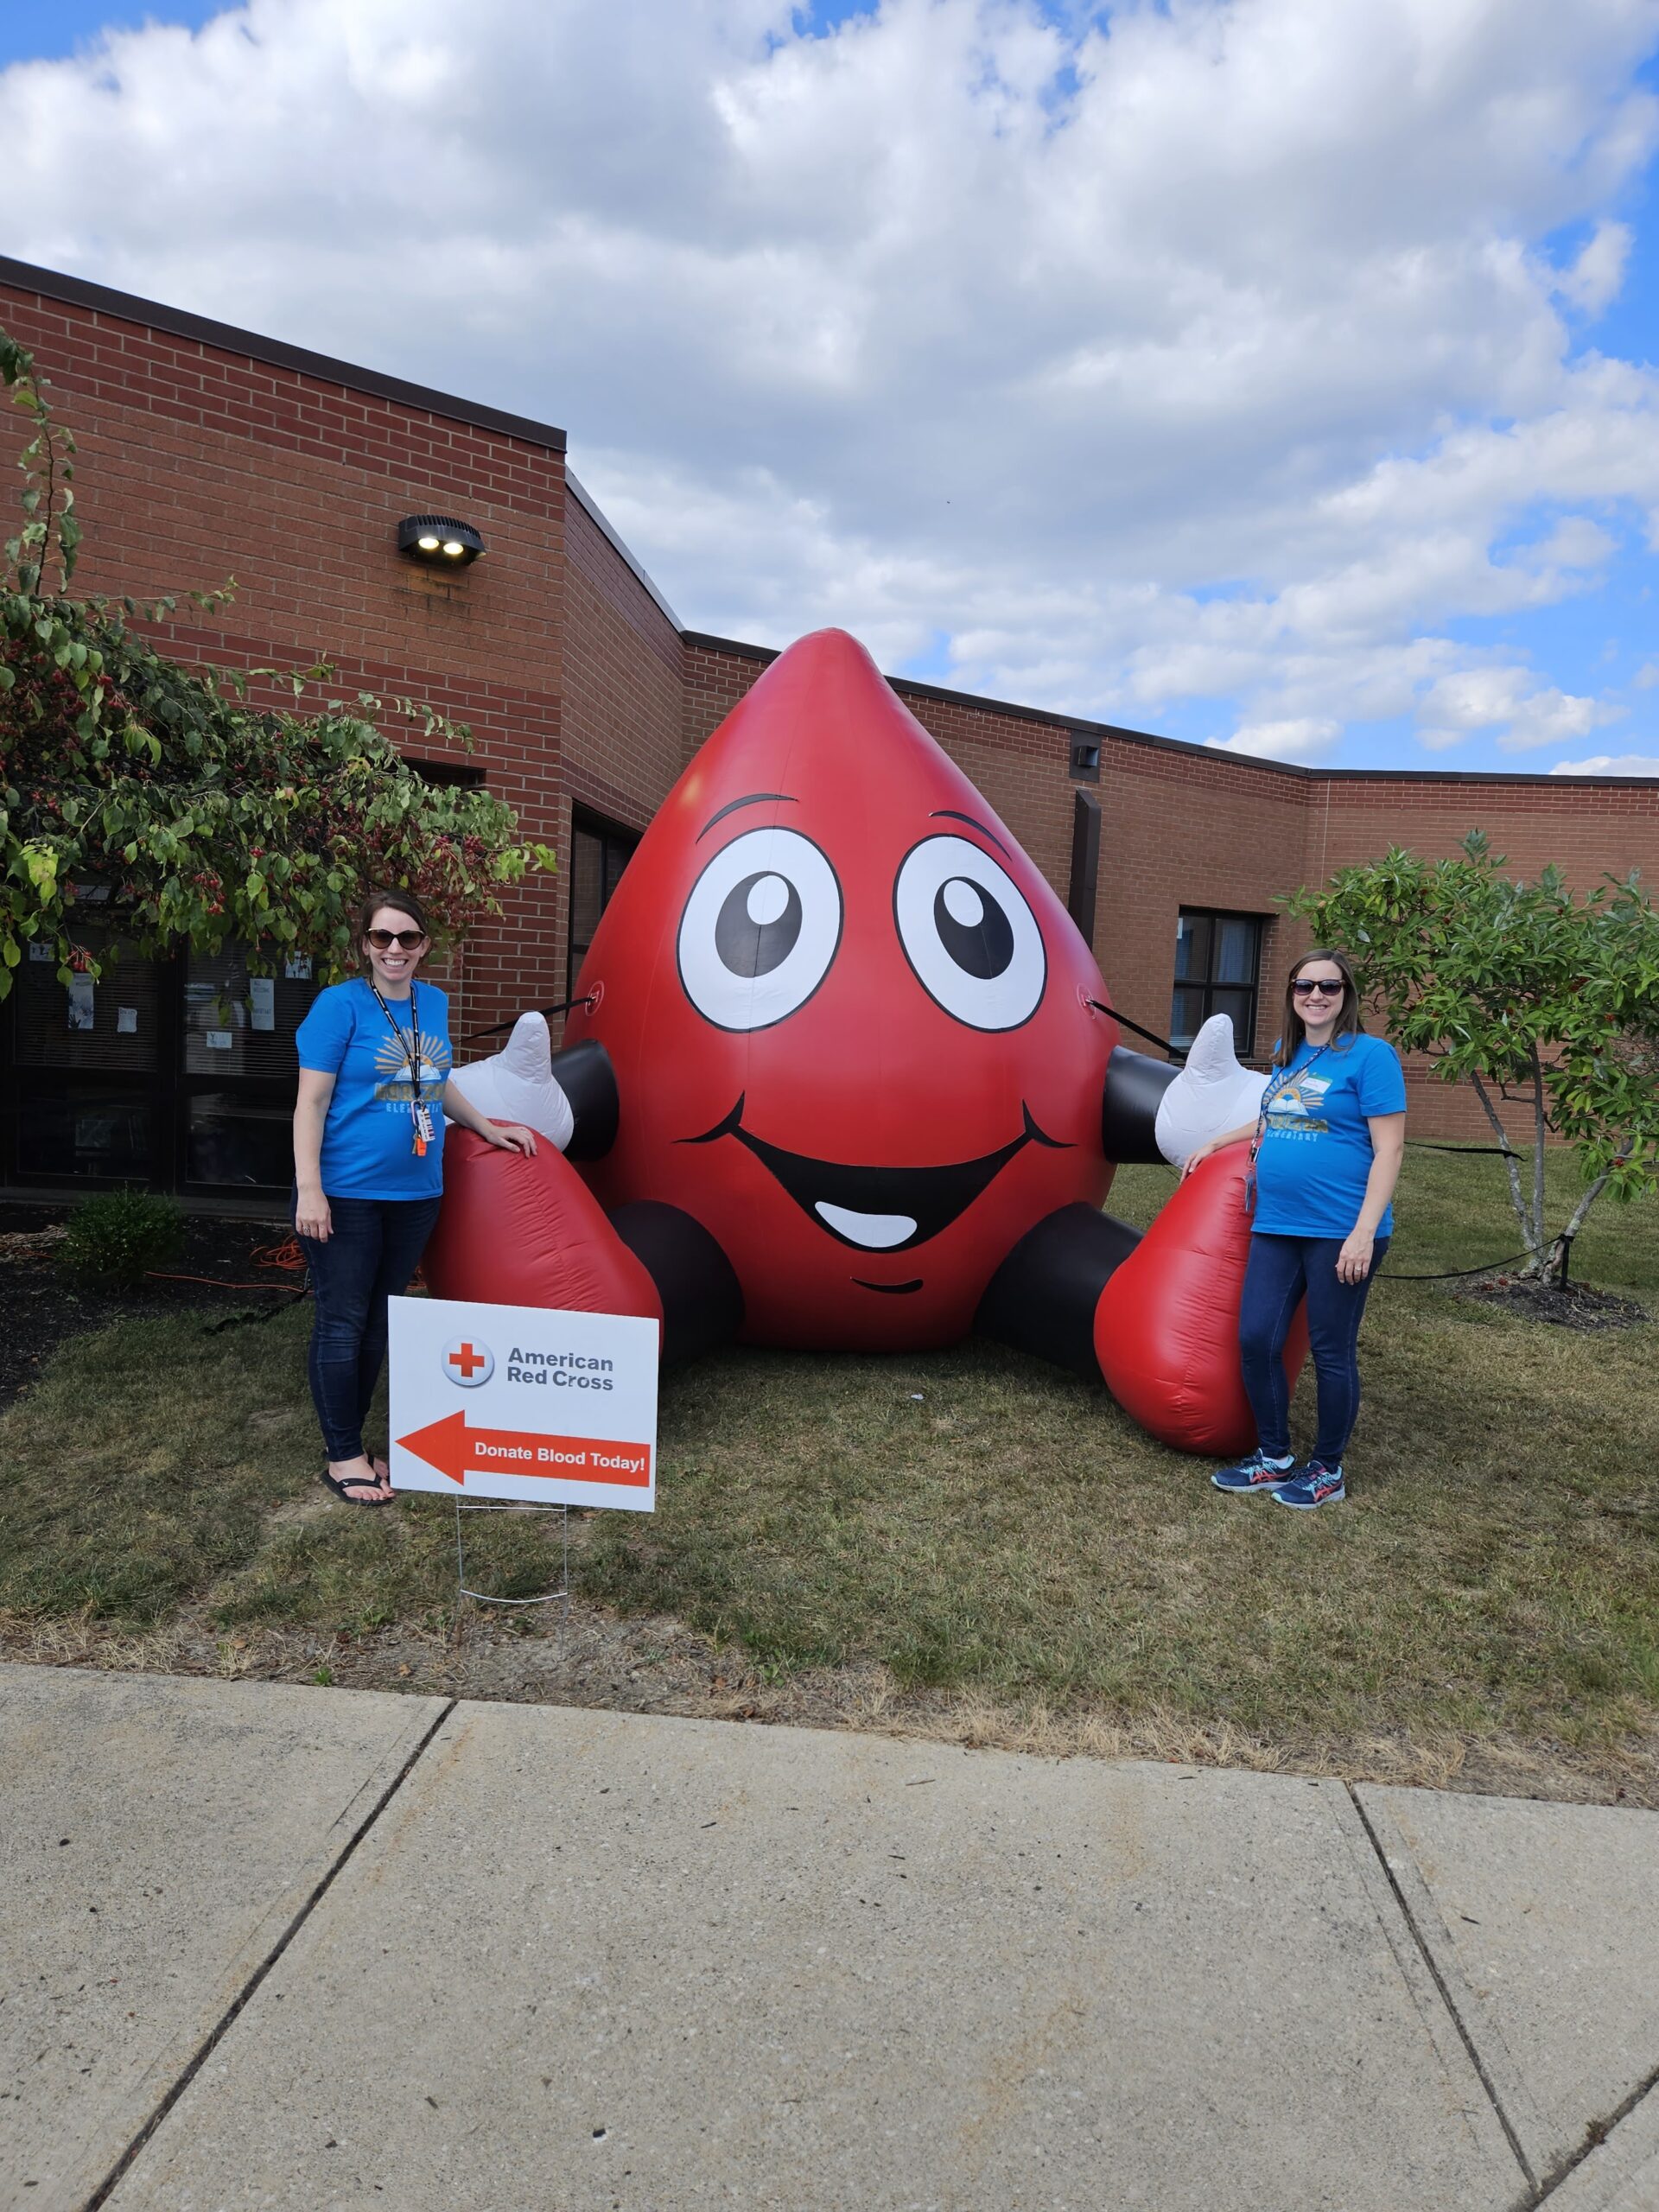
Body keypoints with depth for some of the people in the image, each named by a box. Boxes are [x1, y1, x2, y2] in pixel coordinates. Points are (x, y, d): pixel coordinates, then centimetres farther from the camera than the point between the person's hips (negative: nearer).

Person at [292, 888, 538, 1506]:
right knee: (342, 1322, 2)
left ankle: (352, 1439, 28)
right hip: (347, 1192, -6)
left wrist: (488, 1128, 24)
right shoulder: (340, 1004, -9)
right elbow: (311, 1101, -11)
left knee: (380, 1322, 14)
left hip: (415, 1192, 6)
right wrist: (308, 1189, -17)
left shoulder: (434, 1003, 9)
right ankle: (343, 1456, 14)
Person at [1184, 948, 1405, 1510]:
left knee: (1331, 1352, 6)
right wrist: (1217, 1142, 32)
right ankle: (1274, 1459, 23)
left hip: (1339, 1232, -6)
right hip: (1276, 1227, 6)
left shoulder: (1370, 1054, -8)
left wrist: (1364, 1231, -19)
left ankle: (1328, 1471, 24)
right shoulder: (1288, 1057, 12)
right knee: (1256, 1340, 5)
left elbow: (1388, 1148, -12)